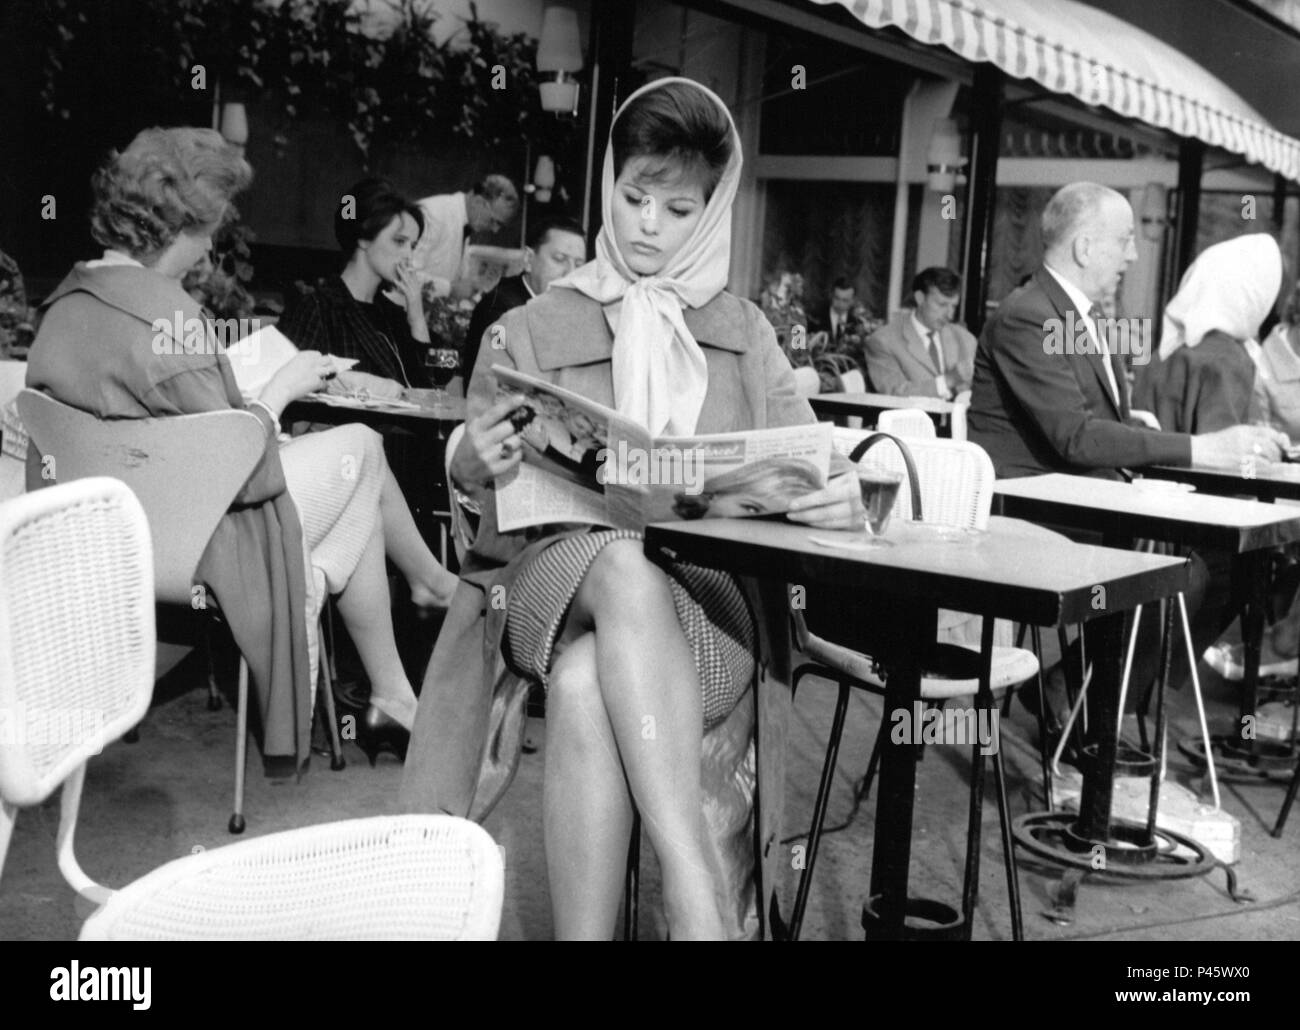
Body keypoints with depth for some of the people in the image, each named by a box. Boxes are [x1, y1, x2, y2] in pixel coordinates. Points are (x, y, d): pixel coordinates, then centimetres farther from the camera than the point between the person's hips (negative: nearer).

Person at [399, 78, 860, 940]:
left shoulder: (744, 332, 18)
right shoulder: (536, 329, 14)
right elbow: (474, 477, 8)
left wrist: (843, 490, -15)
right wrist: (478, 464, -18)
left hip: (703, 587, 0)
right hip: (558, 569, 0)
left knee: (585, 685, -35)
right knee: (622, 562, -38)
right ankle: (701, 899, -46)